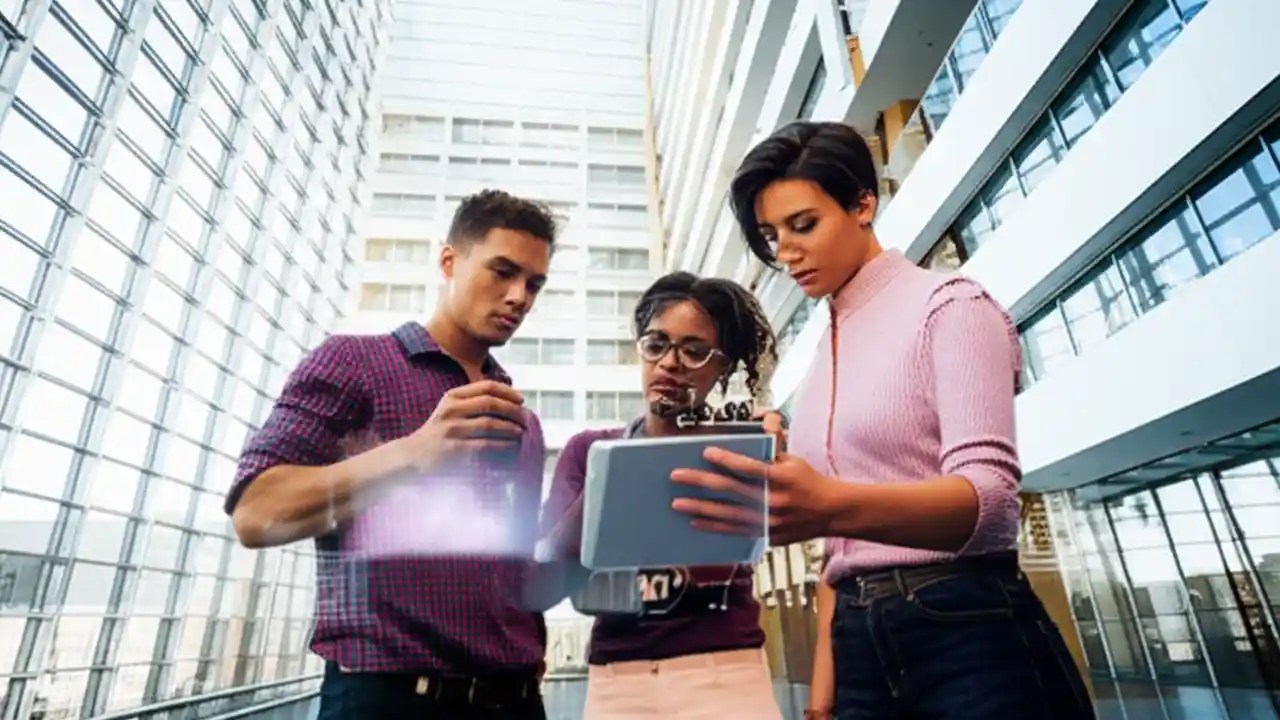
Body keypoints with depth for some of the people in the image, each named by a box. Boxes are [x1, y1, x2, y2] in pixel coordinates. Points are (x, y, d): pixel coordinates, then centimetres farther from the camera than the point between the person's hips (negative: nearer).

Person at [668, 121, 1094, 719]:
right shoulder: (825, 355, 11)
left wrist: (834, 506, -38)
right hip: (860, 644, 6)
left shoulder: (949, 305, -7)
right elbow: (839, 544, 11)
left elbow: (990, 495, -20)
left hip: (970, 633, -6)